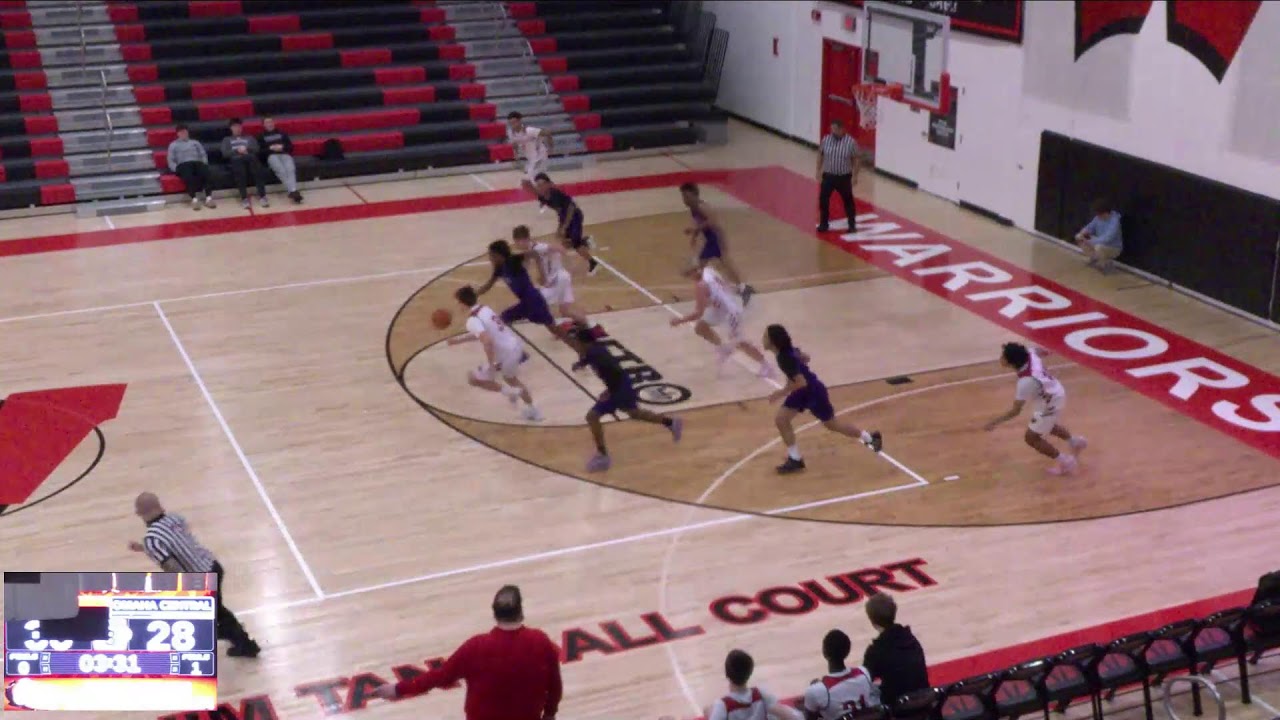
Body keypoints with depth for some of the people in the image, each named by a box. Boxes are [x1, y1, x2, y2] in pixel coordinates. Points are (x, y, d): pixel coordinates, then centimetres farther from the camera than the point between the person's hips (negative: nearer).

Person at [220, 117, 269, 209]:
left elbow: (256, 149, 16)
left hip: (250, 158, 1)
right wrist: (237, 151, -1)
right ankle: (244, 198, -48)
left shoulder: (249, 138, 36)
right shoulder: (227, 140, 32)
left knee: (259, 170, -37)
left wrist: (247, 149, -3)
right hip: (236, 160, -1)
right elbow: (225, 153, 14)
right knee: (240, 172, -40)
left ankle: (262, 196, -46)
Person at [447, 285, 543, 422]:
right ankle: (532, 410, 42)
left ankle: (509, 391, 6)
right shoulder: (485, 309, 10)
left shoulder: (472, 320, -17)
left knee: (473, 378, 11)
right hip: (516, 345, 8)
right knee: (511, 378, 36)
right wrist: (459, 339, 31)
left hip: (504, 354, -8)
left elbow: (487, 341, -31)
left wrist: (490, 364, -22)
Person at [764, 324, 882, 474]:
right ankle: (795, 459, 10)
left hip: (813, 391, -9)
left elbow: (801, 382, -33)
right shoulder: (787, 350, -4)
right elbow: (805, 358, 12)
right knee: (780, 419, 0)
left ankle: (870, 437, 32)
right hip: (802, 391, 9)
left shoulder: (786, 358, -33)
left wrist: (781, 393, -26)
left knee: (832, 424, 11)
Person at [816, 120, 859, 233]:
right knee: (823, 199, 1)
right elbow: (820, 155, 9)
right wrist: (819, 171, 7)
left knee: (848, 200, 10)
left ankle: (852, 224, 25)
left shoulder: (851, 142, -14)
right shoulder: (826, 140, -5)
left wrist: (855, 176, -9)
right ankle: (823, 224, 15)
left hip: (844, 177, -2)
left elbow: (856, 159, -7)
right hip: (828, 176, 2)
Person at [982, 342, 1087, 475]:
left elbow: (1016, 411, -30)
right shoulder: (1029, 354, -21)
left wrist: (995, 422, -21)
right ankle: (1075, 442, 55)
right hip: (1056, 393, 9)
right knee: (1046, 425, 35)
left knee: (1031, 438, 6)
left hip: (1049, 405, -9)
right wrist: (1046, 351, 30)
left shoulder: (1025, 382, -39)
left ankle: (1065, 461, 16)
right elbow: (1040, 351, 6)